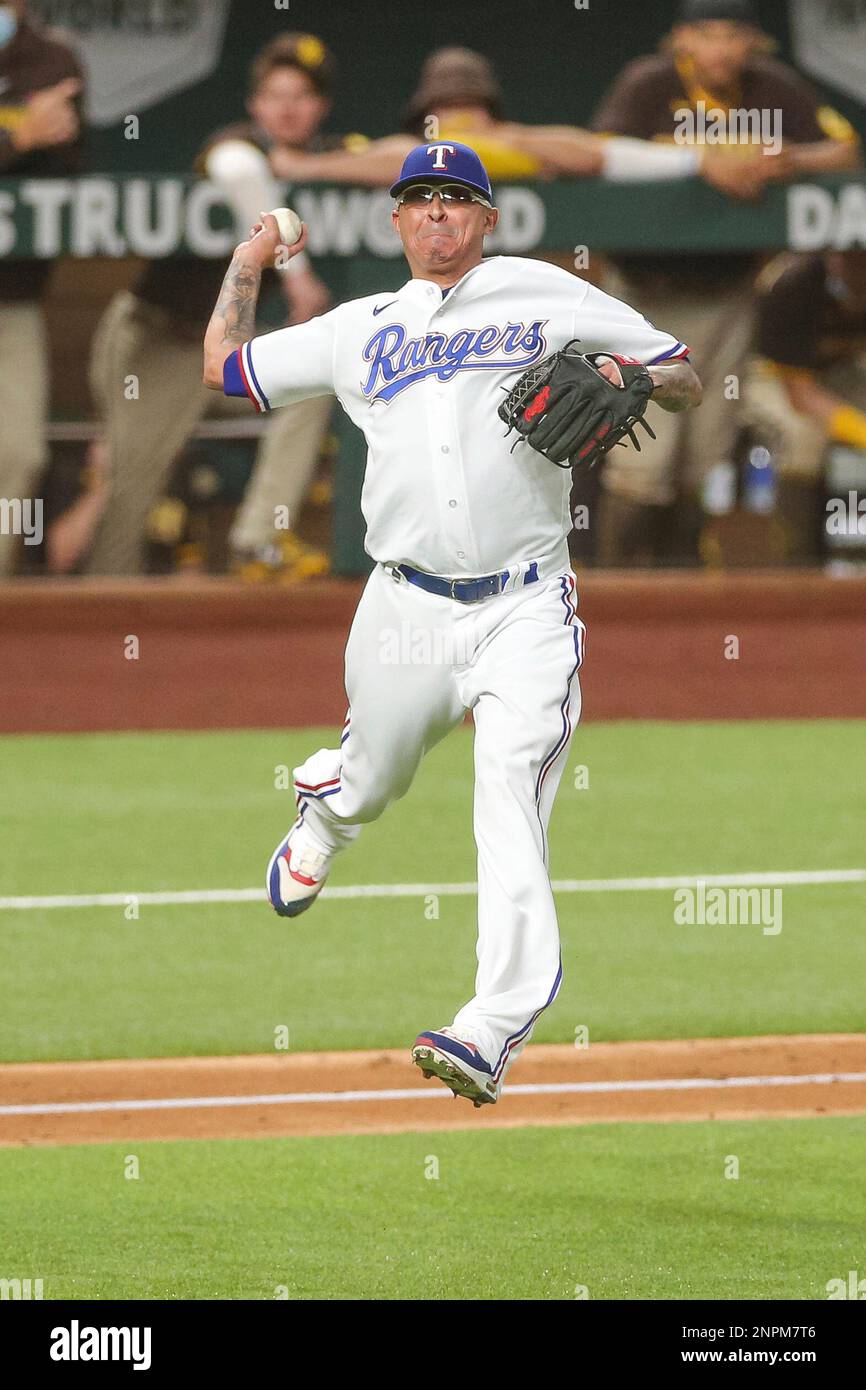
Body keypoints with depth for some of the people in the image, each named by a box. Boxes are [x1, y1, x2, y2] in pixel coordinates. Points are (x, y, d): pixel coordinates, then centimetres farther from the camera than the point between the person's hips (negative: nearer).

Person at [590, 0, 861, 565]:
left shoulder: (776, 89, 1)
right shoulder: (649, 85, -10)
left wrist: (788, 161, -22)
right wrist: (705, 162, -33)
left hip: (729, 299, 4)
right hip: (652, 297, -4)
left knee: (708, 458, 8)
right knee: (644, 459, -10)